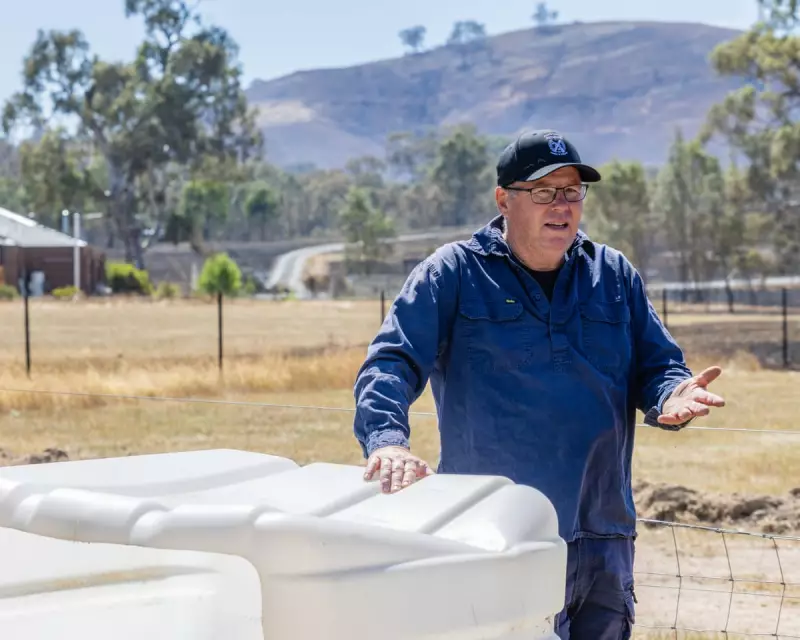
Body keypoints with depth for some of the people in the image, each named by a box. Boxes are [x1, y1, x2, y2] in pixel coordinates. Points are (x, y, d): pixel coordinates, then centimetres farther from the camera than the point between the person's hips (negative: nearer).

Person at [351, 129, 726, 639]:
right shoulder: (454, 273, 0)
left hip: (605, 540, 5)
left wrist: (671, 397, -12)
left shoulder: (614, 274, 12)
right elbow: (391, 364, -8)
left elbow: (658, 364, 13)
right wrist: (388, 440, -28)